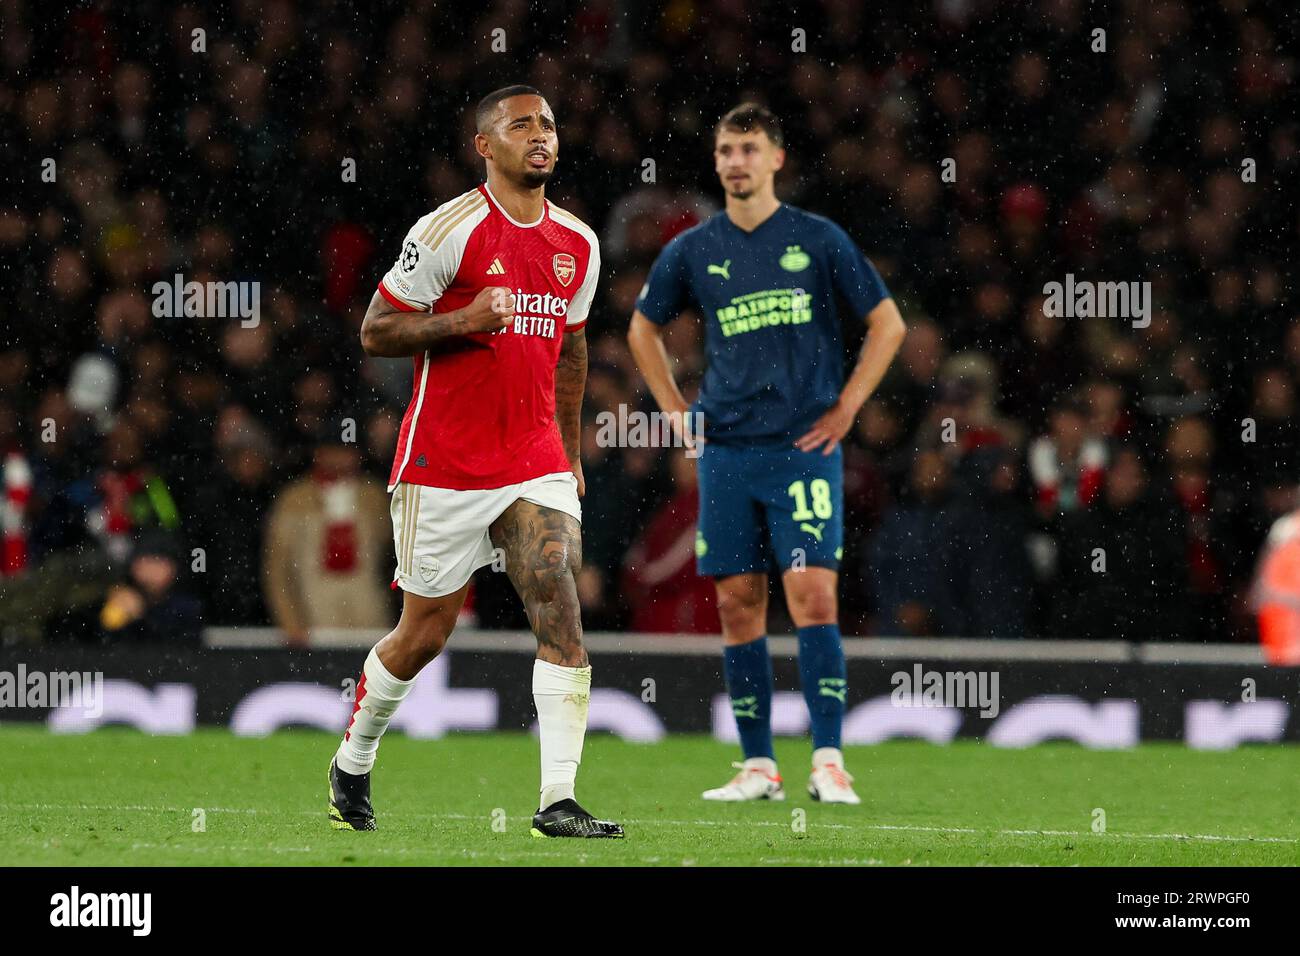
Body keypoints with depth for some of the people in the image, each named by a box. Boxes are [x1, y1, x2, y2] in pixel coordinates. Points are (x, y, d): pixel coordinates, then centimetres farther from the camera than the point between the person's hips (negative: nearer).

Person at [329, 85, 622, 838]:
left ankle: (559, 802, -17)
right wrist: (463, 321, -21)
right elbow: (375, 330, -7)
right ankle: (353, 762, 32)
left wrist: (570, 454, 22)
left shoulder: (578, 244, 9)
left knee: (562, 608, -14)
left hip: (535, 463, 4)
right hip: (444, 465, -4)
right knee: (425, 634, 5)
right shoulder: (450, 231, -10)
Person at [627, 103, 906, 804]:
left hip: (804, 450, -3)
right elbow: (643, 329, 23)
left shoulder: (818, 240, 0)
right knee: (737, 604, 2)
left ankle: (828, 763, -14)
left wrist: (844, 409, 0)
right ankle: (758, 766, 9)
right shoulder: (692, 251, 8)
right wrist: (676, 412, 13)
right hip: (726, 453, 3)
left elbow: (888, 323, 6)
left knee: (812, 595, -13)